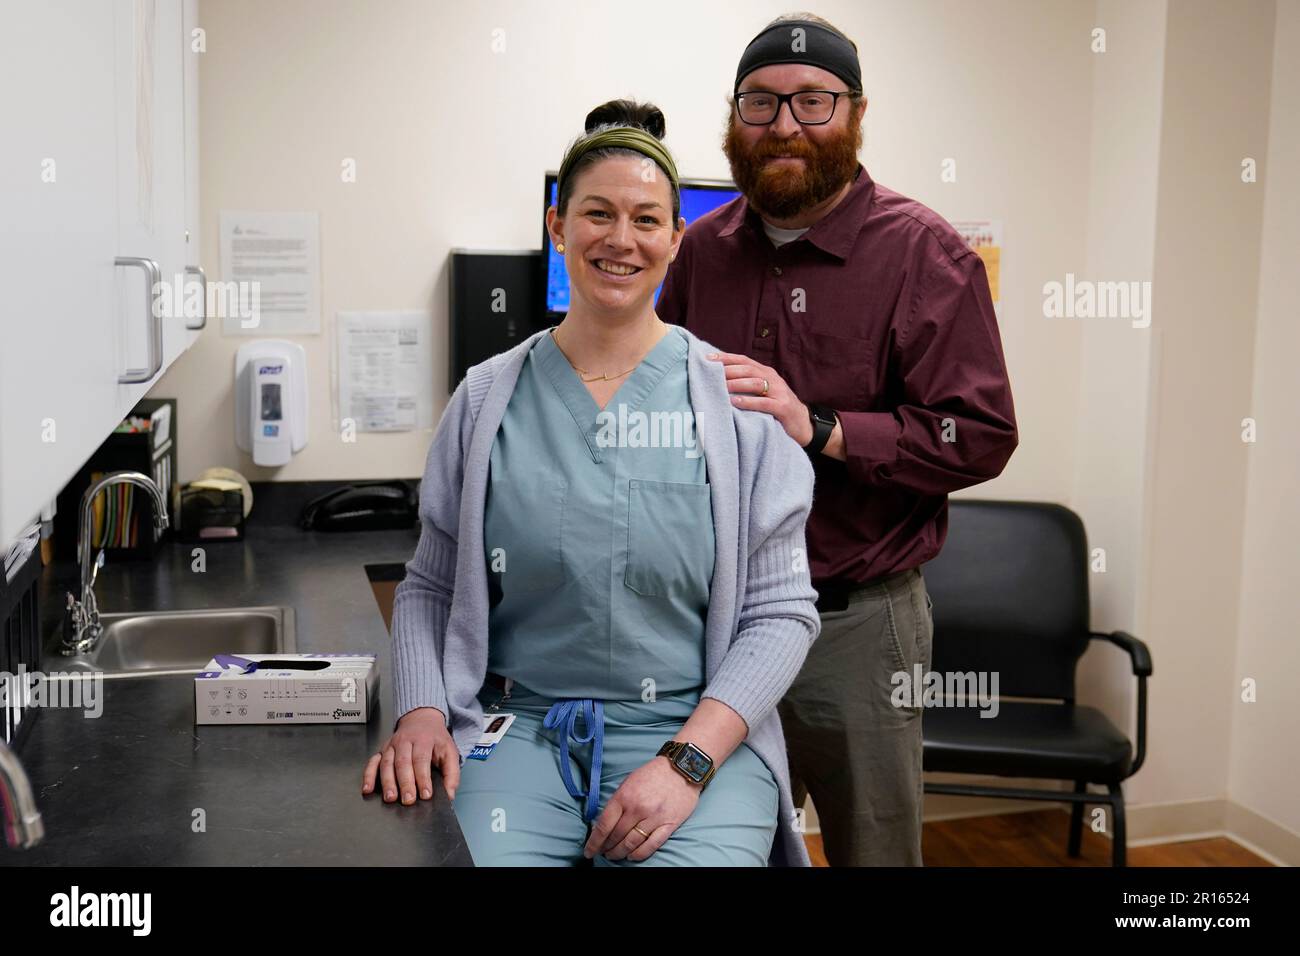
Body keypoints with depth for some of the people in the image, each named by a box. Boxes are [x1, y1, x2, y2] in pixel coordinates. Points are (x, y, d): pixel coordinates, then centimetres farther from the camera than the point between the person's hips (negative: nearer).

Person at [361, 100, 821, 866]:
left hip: (698, 735, 0)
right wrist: (421, 713, -7)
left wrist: (686, 763, -13)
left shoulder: (734, 398, -1)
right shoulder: (488, 398, 5)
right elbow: (429, 588, 11)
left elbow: (782, 609, -3)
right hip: (517, 728, 1)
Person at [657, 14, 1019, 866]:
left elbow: (980, 435, -15)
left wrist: (819, 428, -24)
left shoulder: (924, 253, -8)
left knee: (873, 845, 10)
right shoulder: (704, 249, 8)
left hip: (856, 625, -4)